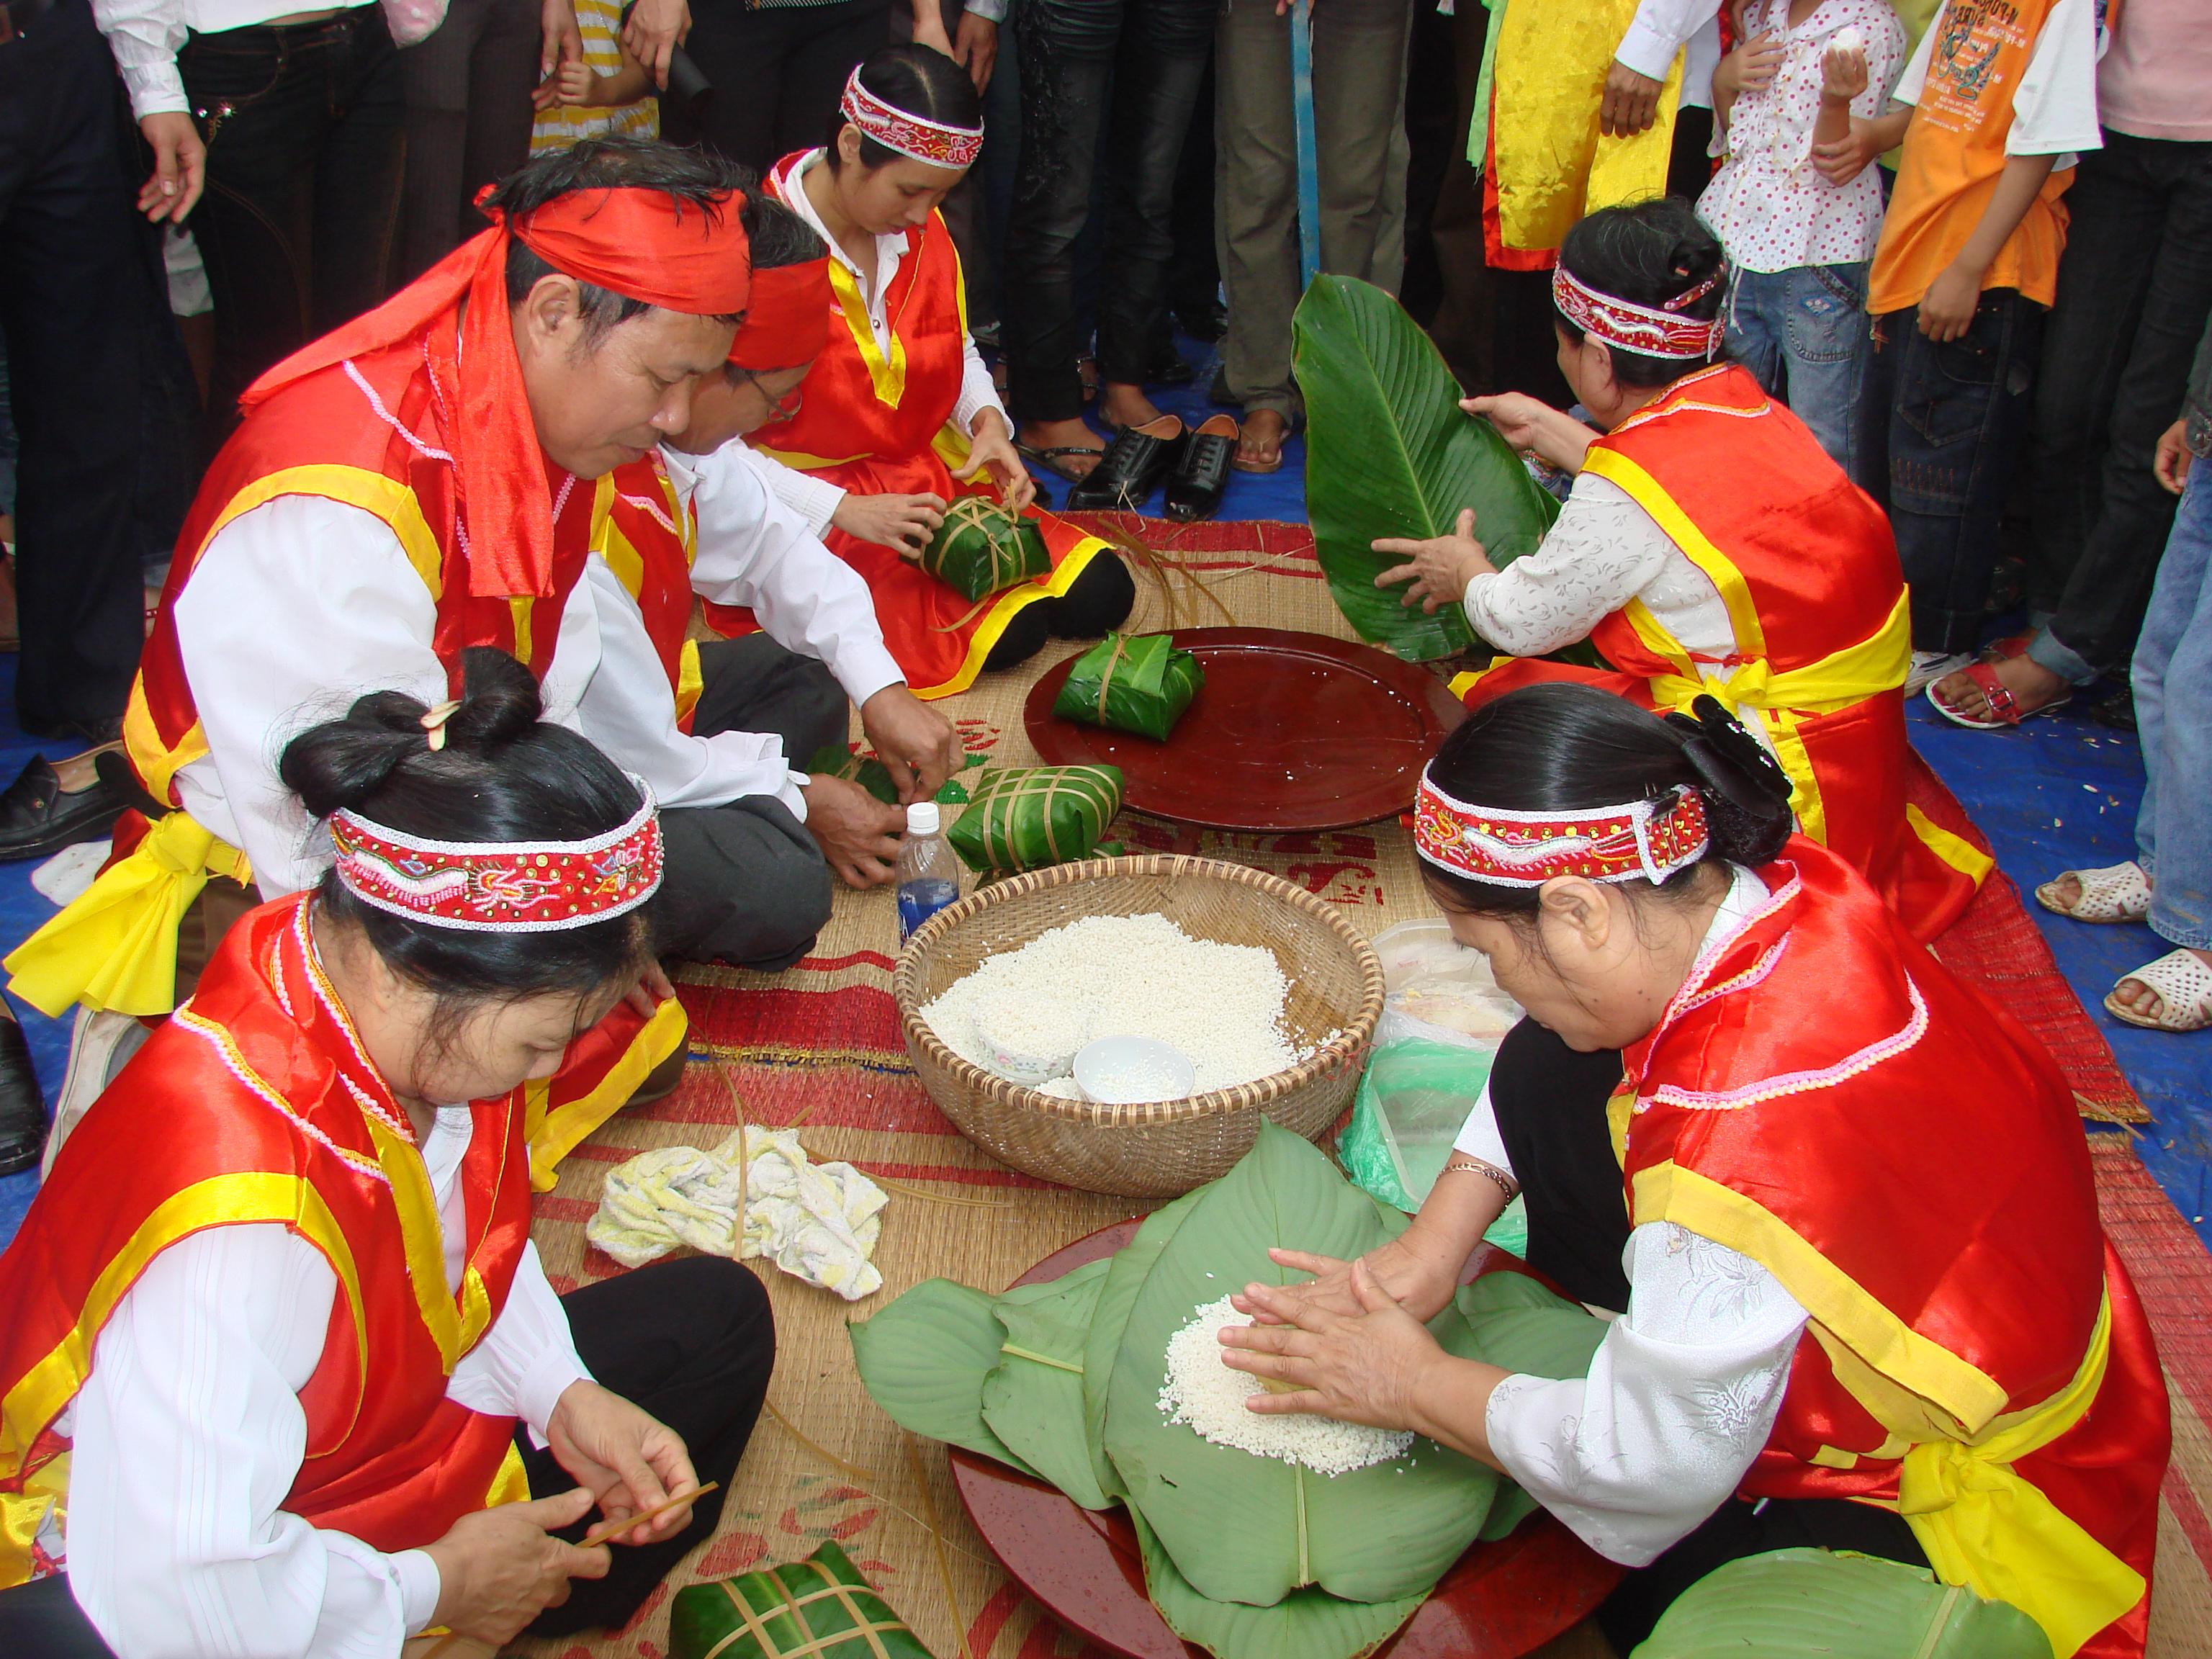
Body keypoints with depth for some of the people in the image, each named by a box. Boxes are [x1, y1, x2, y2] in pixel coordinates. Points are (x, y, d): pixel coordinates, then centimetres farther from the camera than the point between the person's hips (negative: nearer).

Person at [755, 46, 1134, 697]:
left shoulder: (921, 231, 2)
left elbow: (958, 350, 20)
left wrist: (988, 421, -3)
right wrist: (846, 512, -27)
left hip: (934, 476, 7)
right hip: (811, 510, -7)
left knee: (1100, 595, -7)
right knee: (1006, 635, -25)